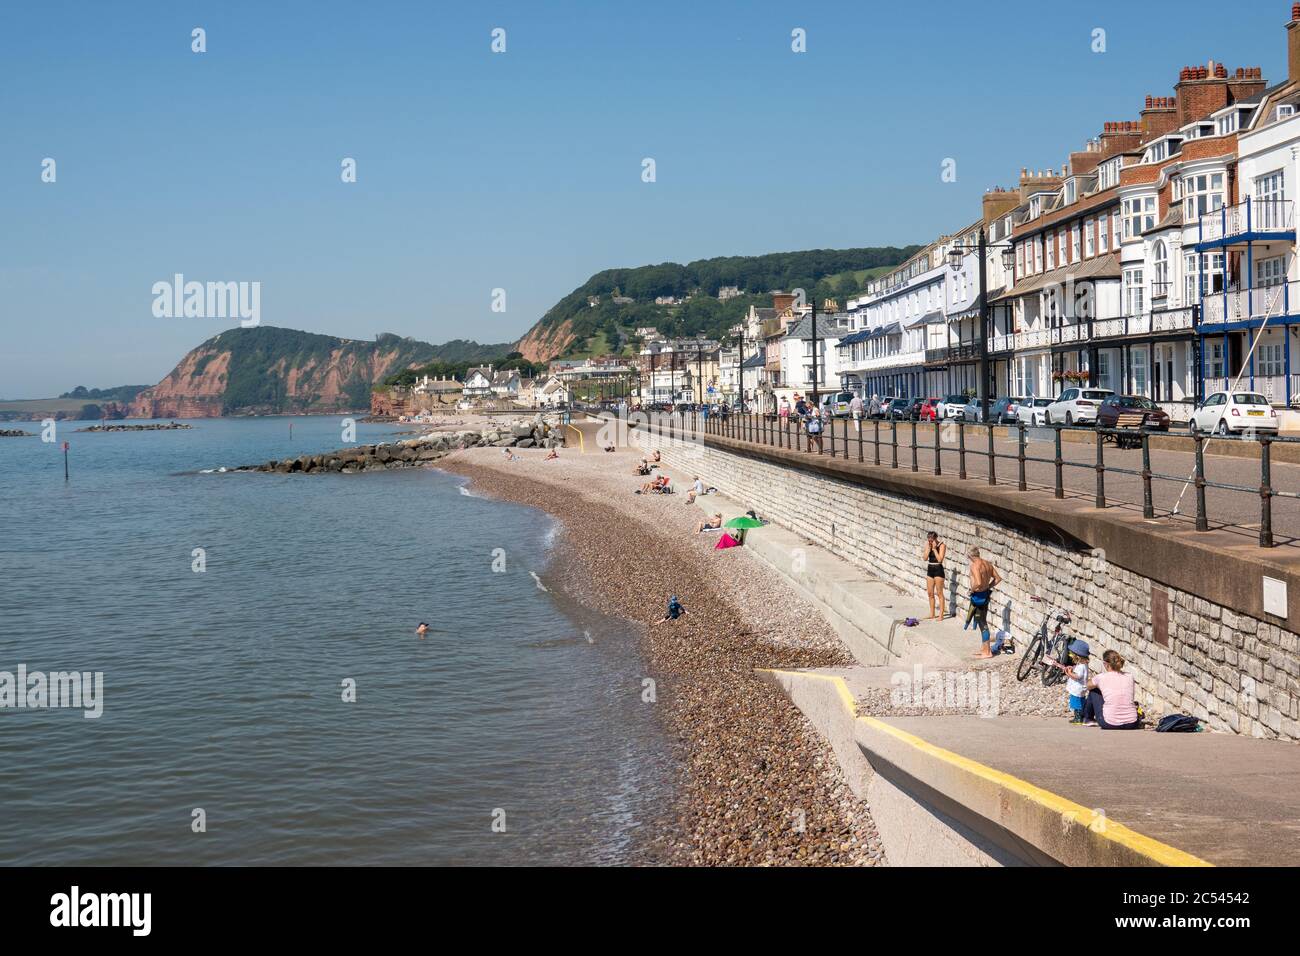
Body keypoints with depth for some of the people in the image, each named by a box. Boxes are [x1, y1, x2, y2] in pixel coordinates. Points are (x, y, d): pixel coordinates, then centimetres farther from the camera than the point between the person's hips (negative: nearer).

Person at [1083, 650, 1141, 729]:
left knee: (1094, 691, 22)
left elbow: (1088, 686, 19)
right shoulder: (1129, 677, 3)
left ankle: (1088, 719, 40)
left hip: (1109, 725, -3)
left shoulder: (1101, 677, -5)